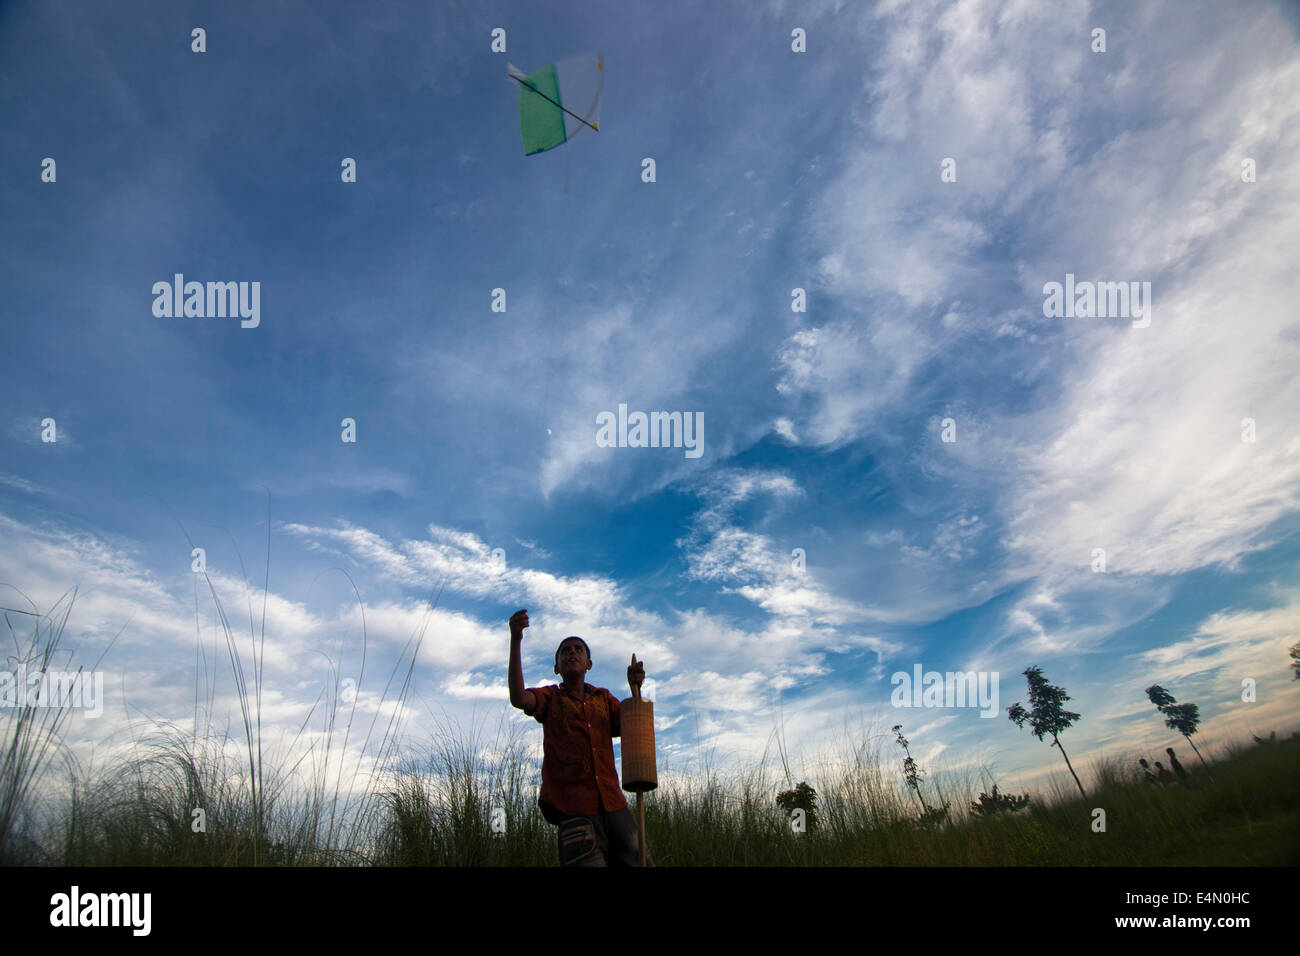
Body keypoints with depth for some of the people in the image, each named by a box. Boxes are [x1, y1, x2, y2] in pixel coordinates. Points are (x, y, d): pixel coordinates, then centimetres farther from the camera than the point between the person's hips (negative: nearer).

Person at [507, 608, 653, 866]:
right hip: (573, 809, -3)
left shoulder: (604, 698, 17)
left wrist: (636, 688, -15)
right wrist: (515, 641, -26)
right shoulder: (550, 697, 8)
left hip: (613, 805, 3)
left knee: (636, 860, 2)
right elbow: (518, 698, -13)